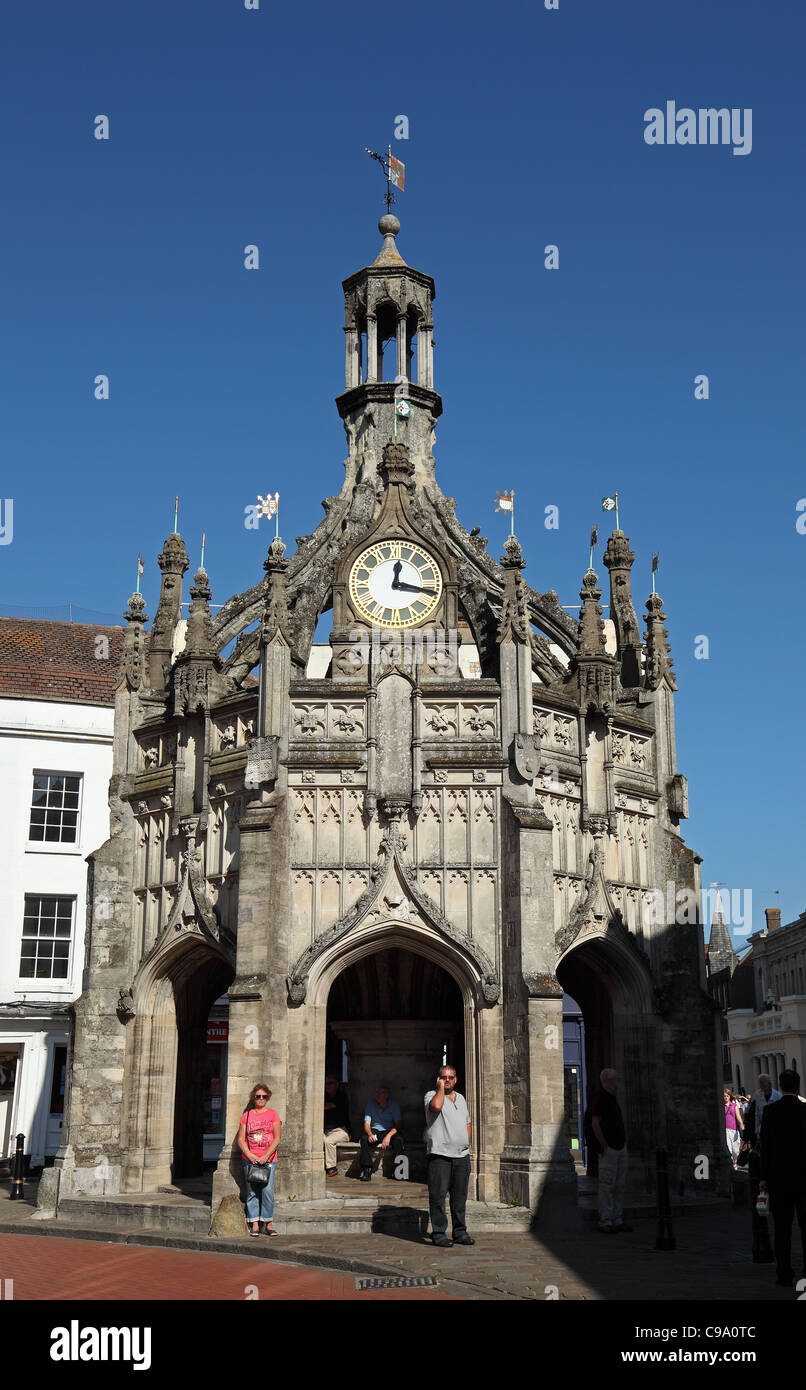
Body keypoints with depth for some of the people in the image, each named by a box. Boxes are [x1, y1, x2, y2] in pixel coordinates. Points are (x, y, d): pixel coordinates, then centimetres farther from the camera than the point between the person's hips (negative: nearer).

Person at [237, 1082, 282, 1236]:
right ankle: (254, 1224, 5)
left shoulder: (273, 1114, 6)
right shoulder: (247, 1115, 10)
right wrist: (250, 1156, -8)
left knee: (267, 1191, -9)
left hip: (269, 1159, -1)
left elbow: (277, 1139, 0)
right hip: (250, 1159, 1)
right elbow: (240, 1139, 6)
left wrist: (265, 1157, -9)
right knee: (251, 1192, -1)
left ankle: (269, 1224, 1)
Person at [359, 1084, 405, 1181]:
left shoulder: (394, 1105, -3)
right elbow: (367, 1123, -3)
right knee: (364, 1138, -31)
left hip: (390, 1131, -1)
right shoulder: (371, 1104, 1)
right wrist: (370, 1134, -26)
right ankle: (366, 1170, -29)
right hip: (375, 1131, 1)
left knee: (399, 1140, -33)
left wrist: (388, 1136, -26)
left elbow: (398, 1125, -8)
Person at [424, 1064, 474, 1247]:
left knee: (460, 1197, 9)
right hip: (439, 1156, -6)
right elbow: (436, 1106, -26)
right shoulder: (431, 1095, -1)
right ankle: (439, 1233, 0)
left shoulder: (461, 1099, 19)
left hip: (462, 1156, 6)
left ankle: (460, 1232, 17)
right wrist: (441, 1087, -12)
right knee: (438, 1196, -6)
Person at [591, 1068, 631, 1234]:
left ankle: (617, 1221, 16)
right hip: (609, 1150, -9)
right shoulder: (600, 1098, -10)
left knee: (619, 1186, 10)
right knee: (607, 1185, -7)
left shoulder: (612, 1098, 19)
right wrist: (605, 1146, -16)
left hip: (621, 1148, 9)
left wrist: (624, 1138, 16)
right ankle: (605, 1222, -4)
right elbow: (595, 1124, -16)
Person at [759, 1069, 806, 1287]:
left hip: (779, 1176, -1)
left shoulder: (770, 1110, -4)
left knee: (782, 1226, 3)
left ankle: (784, 1273, 2)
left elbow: (766, 1145, -4)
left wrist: (765, 1177, 2)